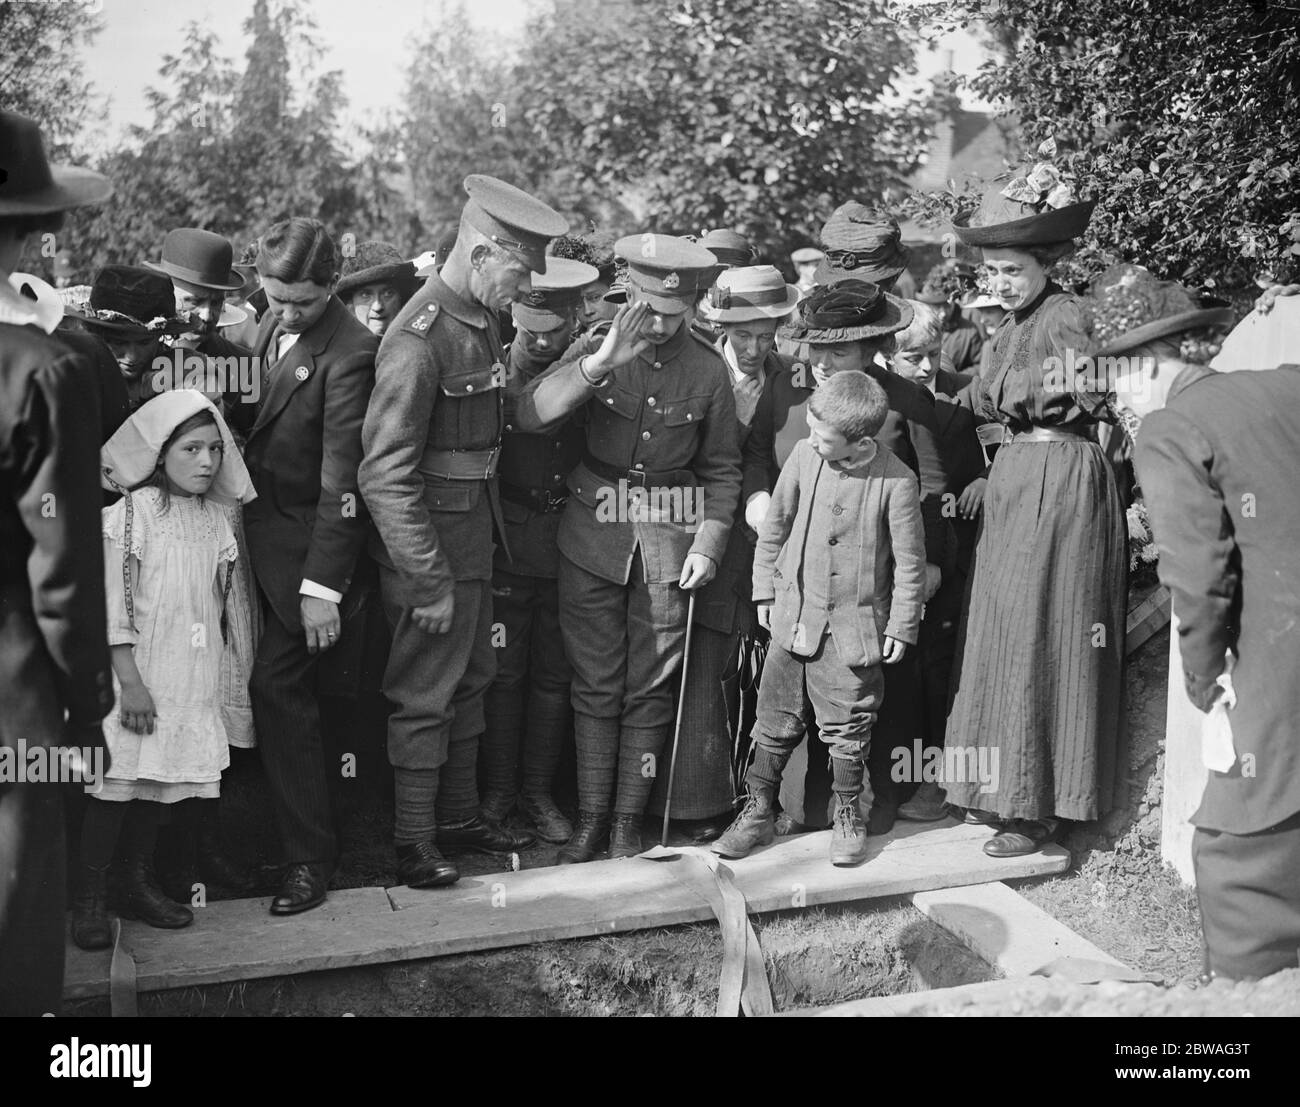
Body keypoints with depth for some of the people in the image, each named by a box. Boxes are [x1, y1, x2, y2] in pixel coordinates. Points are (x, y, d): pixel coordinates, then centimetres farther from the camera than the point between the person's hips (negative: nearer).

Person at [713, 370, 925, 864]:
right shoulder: (803, 455, -6)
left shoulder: (897, 481, -15)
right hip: (793, 616, 3)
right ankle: (758, 810, 26)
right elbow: (775, 525, 7)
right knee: (775, 721, 12)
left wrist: (901, 628, -2)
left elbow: (909, 560, -6)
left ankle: (847, 814, 28)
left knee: (846, 729, 8)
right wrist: (765, 591, 10)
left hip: (853, 627, -3)